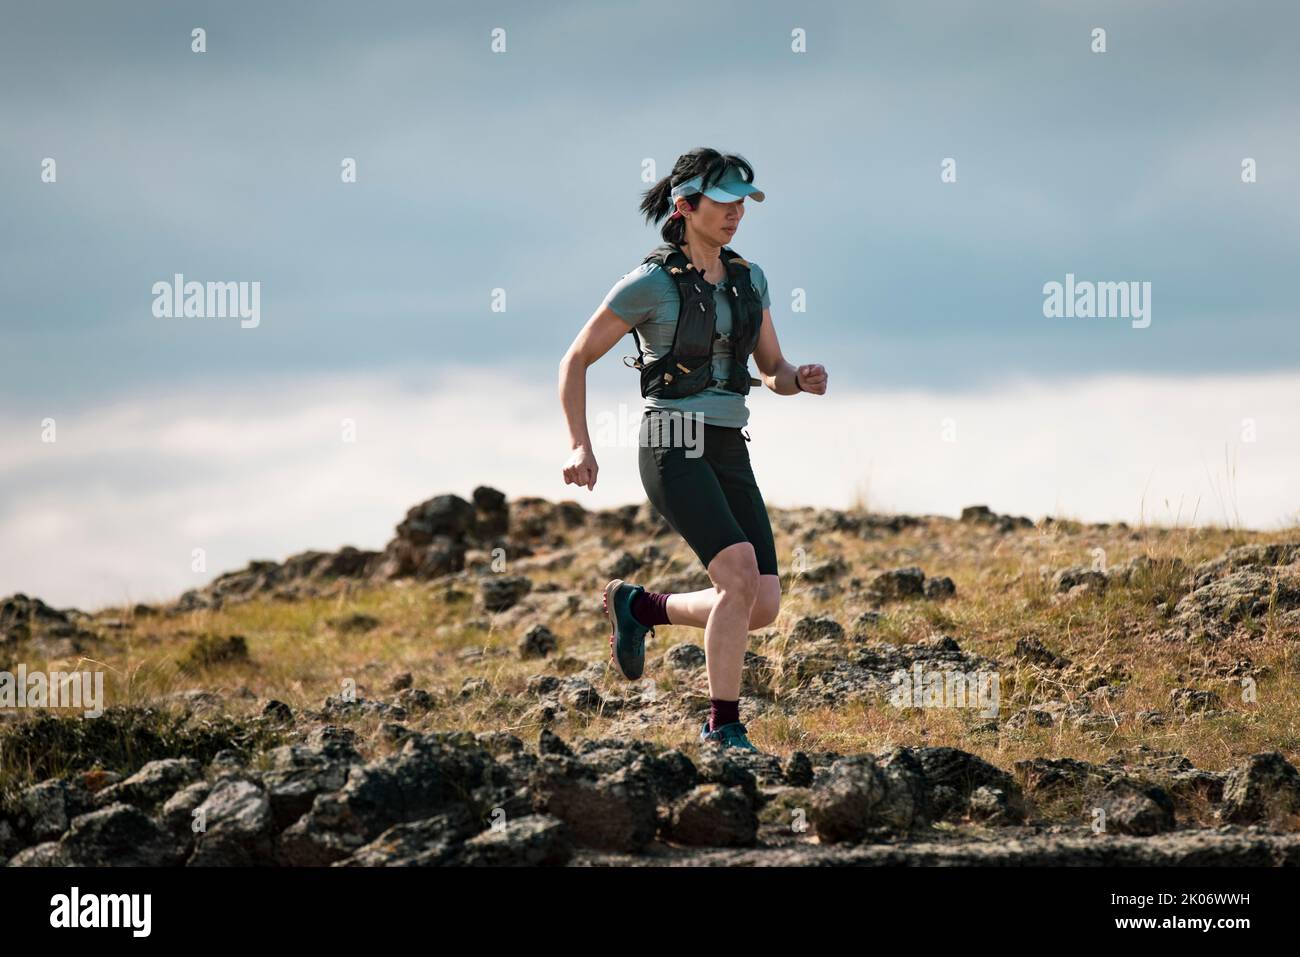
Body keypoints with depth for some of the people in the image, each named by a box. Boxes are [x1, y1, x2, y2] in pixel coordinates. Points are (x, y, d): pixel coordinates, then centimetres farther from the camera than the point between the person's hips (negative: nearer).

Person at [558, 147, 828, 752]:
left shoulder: (748, 279, 12)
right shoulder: (650, 283, -7)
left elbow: (774, 372, 18)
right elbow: (575, 361, 0)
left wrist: (804, 380, -6)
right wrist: (580, 447, -10)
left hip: (728, 454, 7)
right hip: (673, 448, -7)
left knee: (764, 608, -2)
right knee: (741, 579, -25)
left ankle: (637, 607, 22)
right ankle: (723, 726, -12)